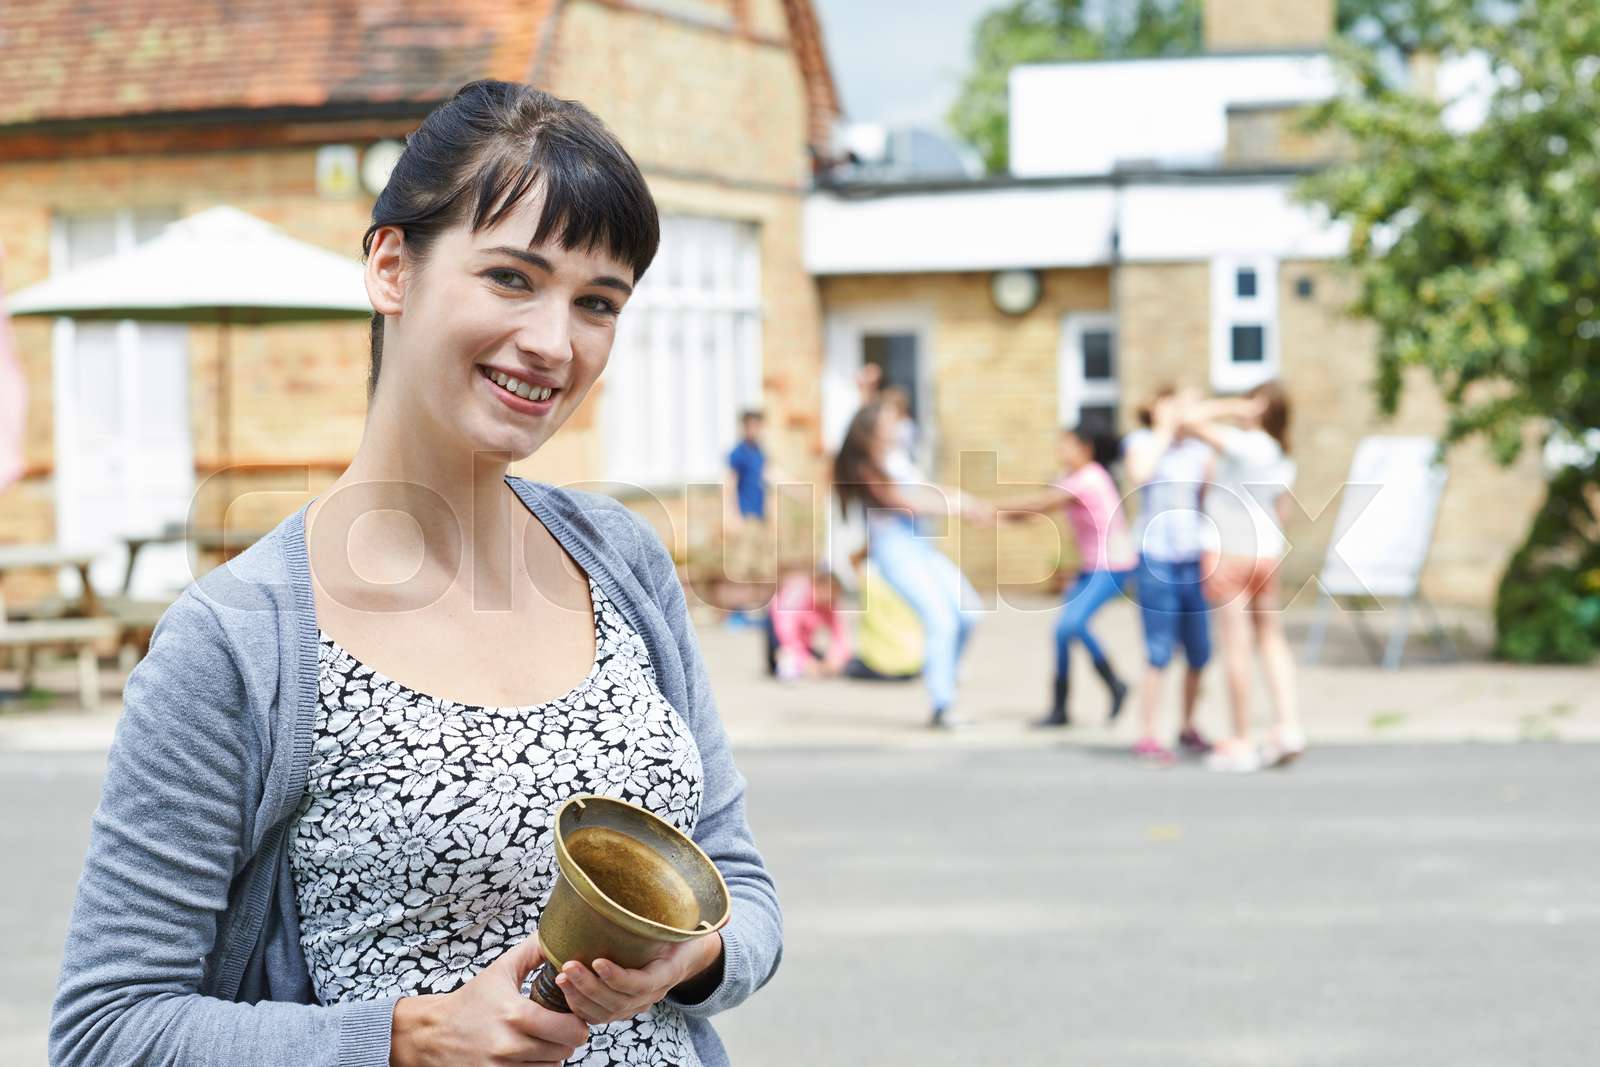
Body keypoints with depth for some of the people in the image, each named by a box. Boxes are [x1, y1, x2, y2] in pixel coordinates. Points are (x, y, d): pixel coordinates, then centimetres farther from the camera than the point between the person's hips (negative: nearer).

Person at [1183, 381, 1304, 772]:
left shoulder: (1242, 445, -17)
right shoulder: (1283, 459, 5)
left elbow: (1191, 420, -21)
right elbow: (1281, 514, 12)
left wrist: (1230, 409, -8)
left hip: (1228, 554, -7)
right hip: (1267, 553, 7)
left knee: (1237, 647, -2)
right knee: (1272, 640, 15)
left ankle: (1242, 742, 1)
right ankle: (1288, 727, 6)